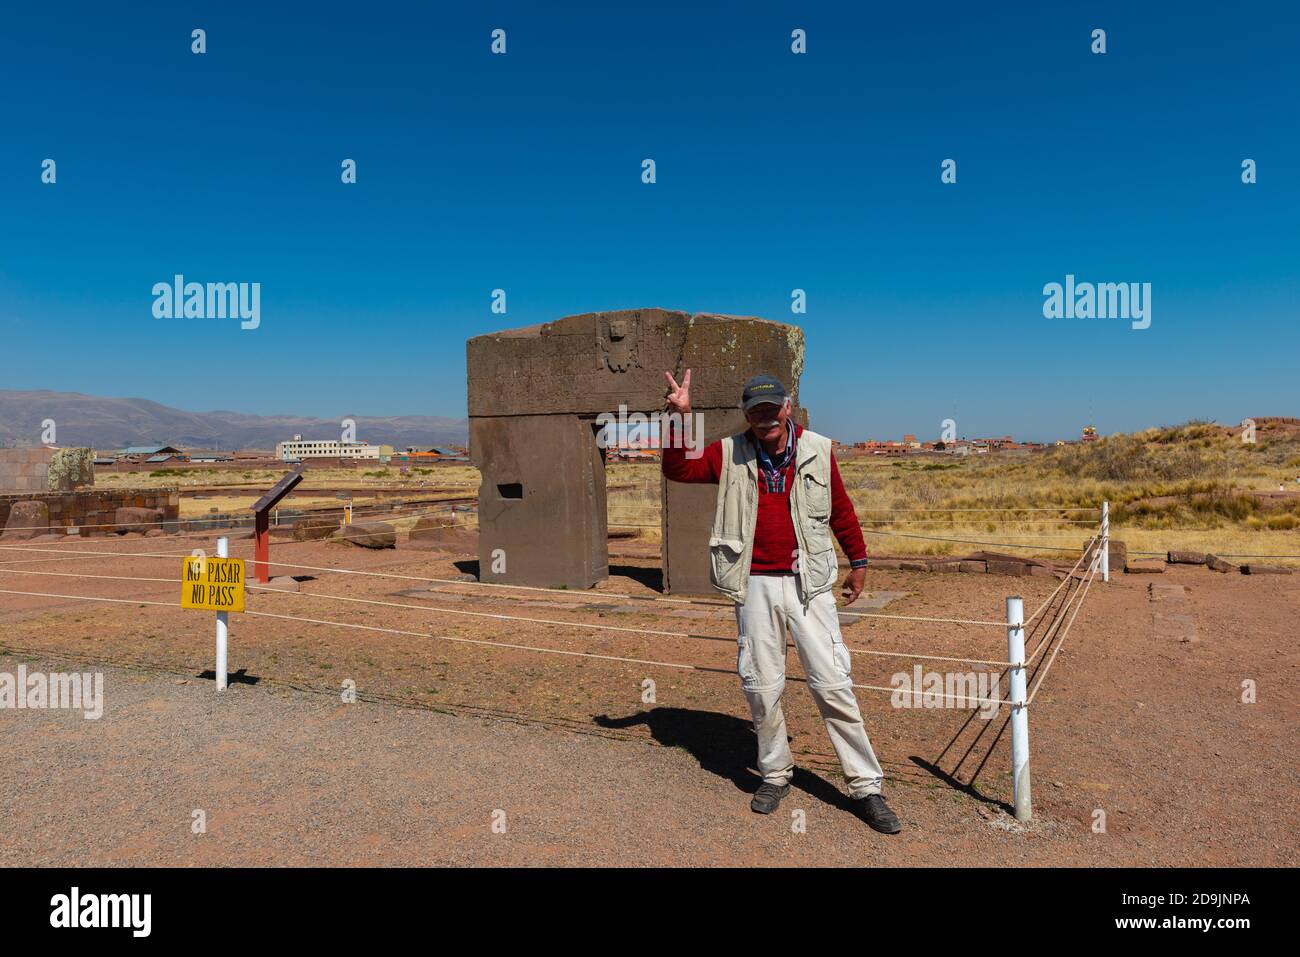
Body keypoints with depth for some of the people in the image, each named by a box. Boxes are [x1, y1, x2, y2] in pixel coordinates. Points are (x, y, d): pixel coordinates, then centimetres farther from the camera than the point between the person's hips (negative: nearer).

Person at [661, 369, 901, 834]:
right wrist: (680, 417, -19)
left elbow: (841, 509, 10)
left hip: (808, 582, -1)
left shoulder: (817, 450, 1)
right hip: (755, 585, 1)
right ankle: (775, 774, 28)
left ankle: (866, 787, 10)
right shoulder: (729, 455, 1)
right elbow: (678, 469, -7)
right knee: (761, 687, 9)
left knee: (833, 685, 0)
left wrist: (858, 560, 18)